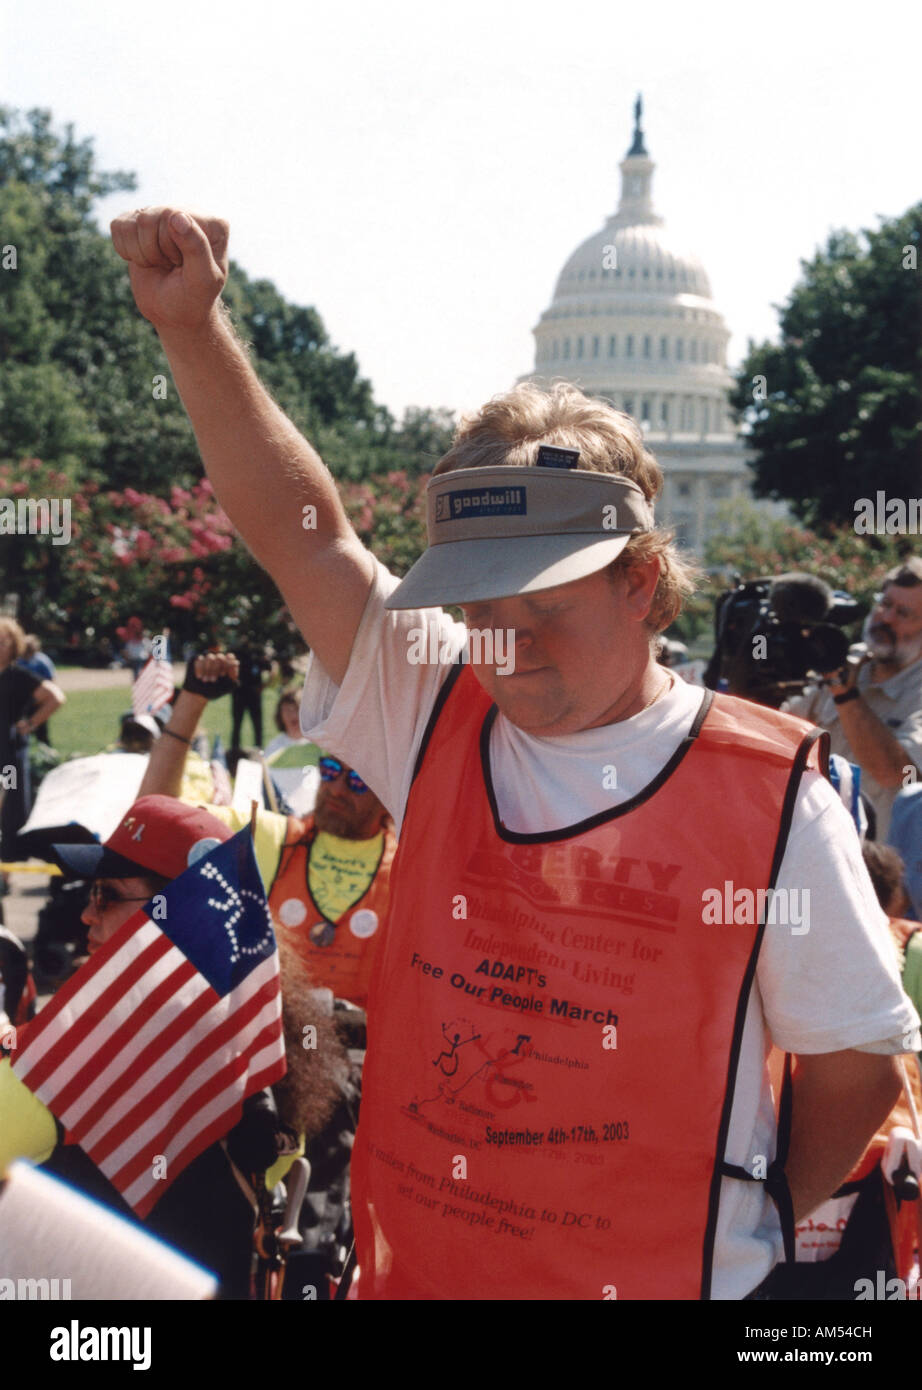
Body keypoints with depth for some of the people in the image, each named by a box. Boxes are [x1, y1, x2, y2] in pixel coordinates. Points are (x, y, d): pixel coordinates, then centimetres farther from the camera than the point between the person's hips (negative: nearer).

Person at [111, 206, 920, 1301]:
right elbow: (302, 533, -7)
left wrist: (763, 1234, -3)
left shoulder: (770, 794, -12)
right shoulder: (437, 719, -1)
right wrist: (192, 328, -14)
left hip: (661, 1277, -4)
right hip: (412, 1264, 4)